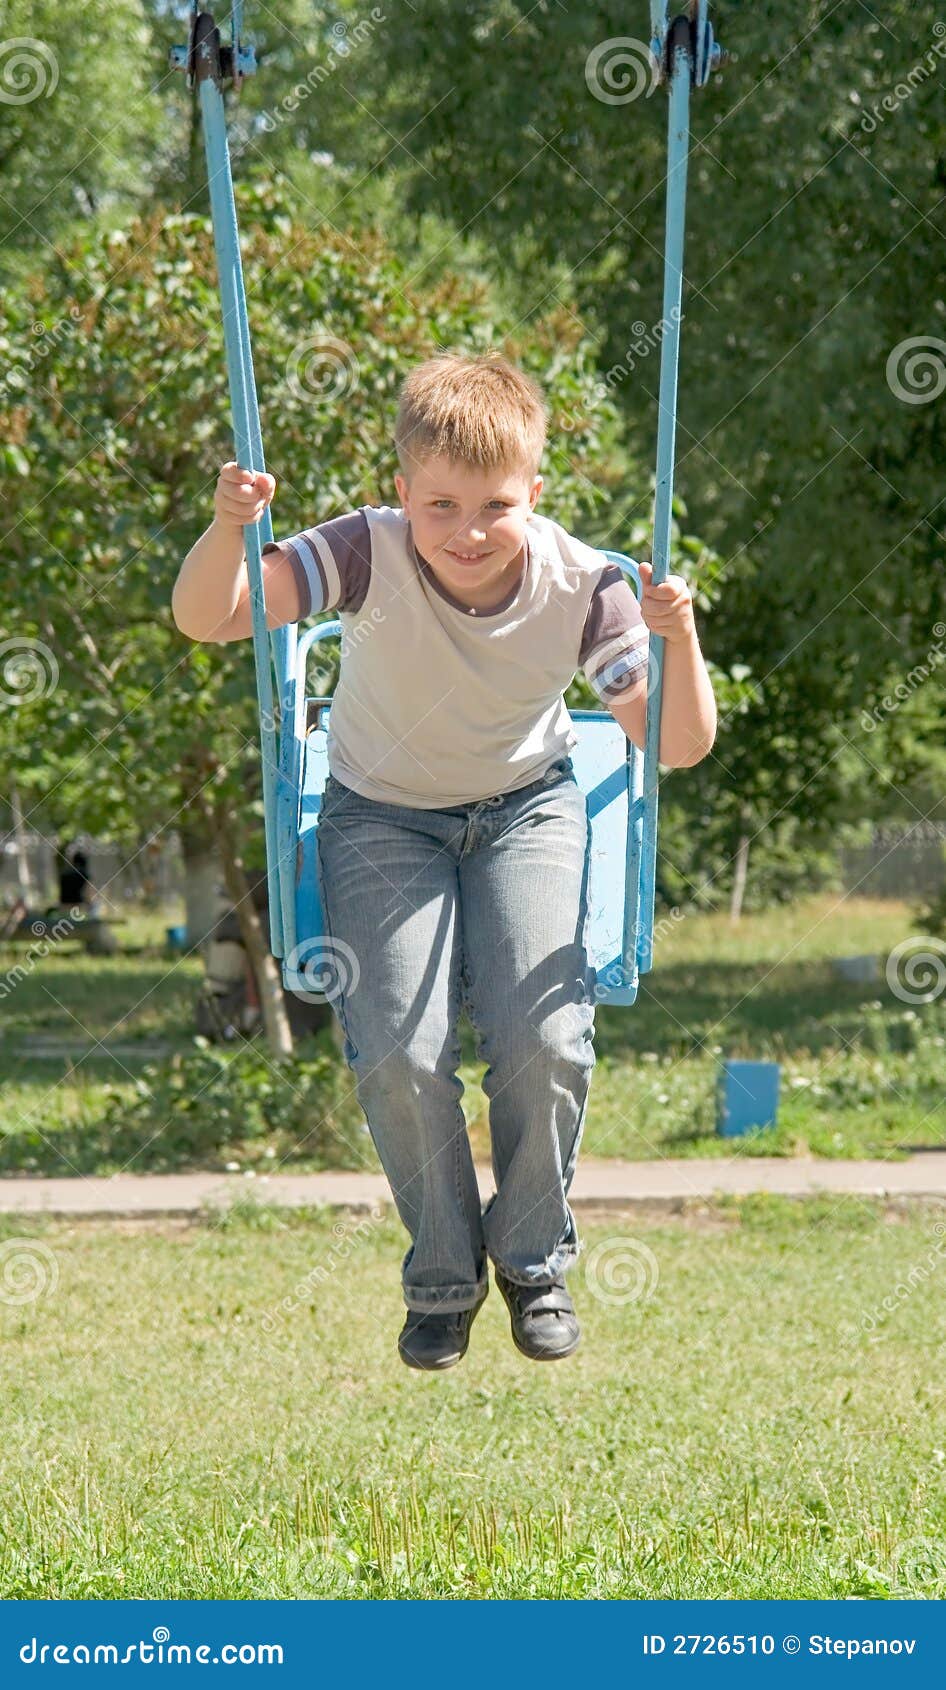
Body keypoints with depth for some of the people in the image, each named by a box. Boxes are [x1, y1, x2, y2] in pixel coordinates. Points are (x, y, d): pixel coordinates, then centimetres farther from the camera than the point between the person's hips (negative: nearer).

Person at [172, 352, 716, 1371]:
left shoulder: (579, 588, -21)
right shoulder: (370, 555, -25)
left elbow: (679, 747, -19)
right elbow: (205, 619, -31)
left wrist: (678, 640, -37)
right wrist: (227, 530, -50)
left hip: (526, 808, 1)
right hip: (382, 817, 0)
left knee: (544, 1041, -19)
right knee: (397, 1055, -19)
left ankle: (534, 1260, 10)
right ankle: (442, 1276, 8)